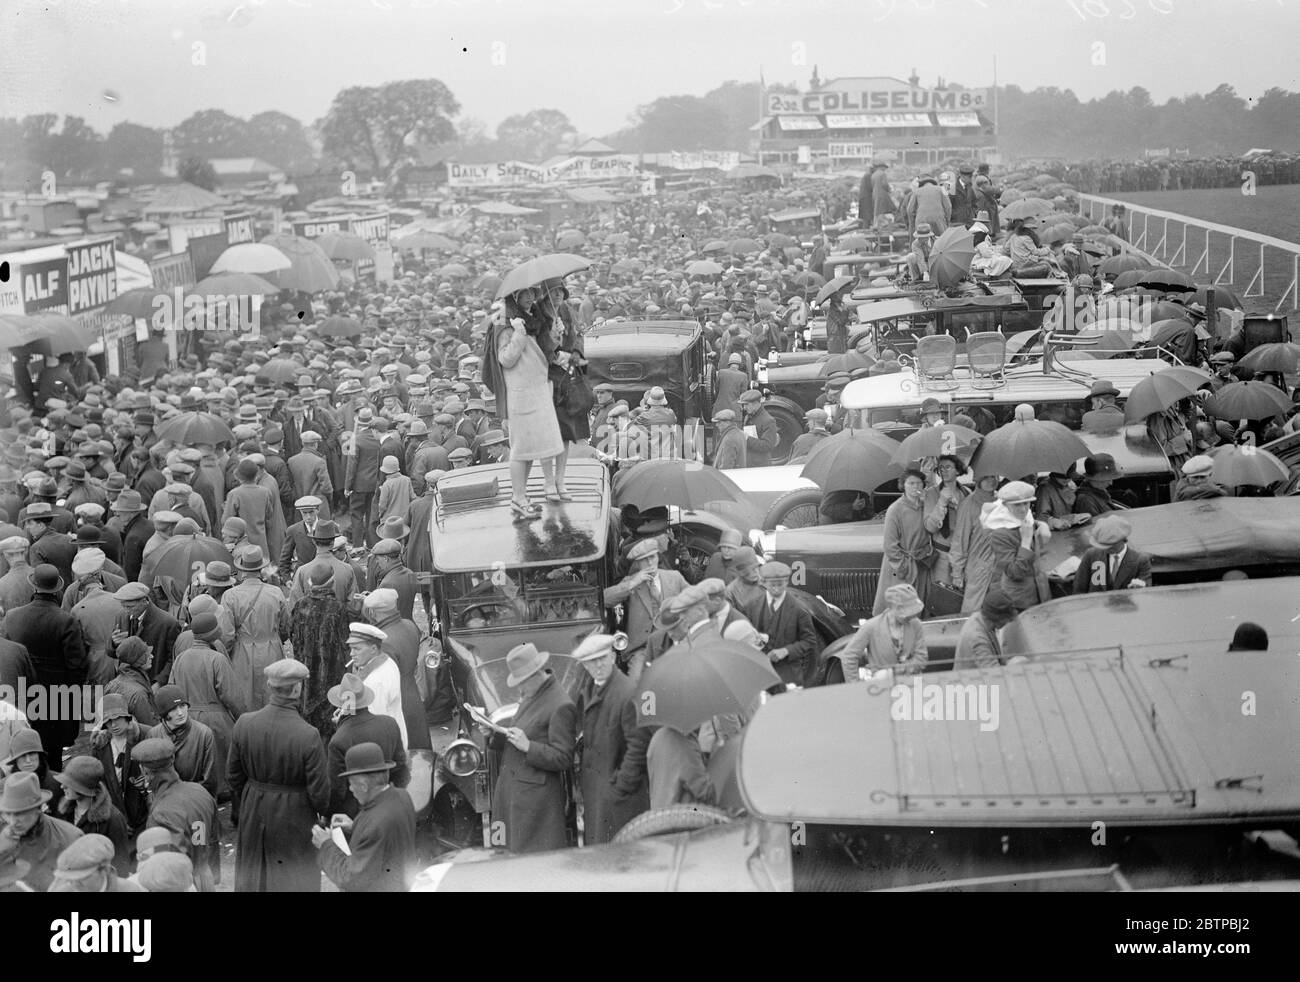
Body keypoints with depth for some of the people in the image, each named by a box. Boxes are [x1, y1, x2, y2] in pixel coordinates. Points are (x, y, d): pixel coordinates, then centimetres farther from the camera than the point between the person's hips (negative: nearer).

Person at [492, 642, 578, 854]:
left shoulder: (561, 707, -17)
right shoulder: (532, 695, 10)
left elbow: (563, 759, -17)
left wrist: (528, 746, -24)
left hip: (536, 795, -9)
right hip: (512, 786, 9)